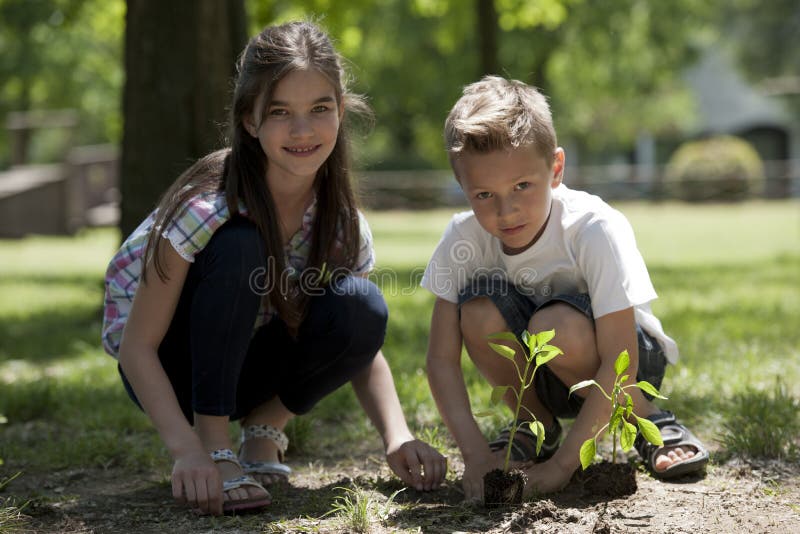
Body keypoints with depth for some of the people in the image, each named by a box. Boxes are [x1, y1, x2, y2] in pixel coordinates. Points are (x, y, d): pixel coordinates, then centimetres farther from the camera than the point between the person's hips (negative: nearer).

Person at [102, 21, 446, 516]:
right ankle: (213, 442, -22)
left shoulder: (340, 219, -13)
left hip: (239, 367, 4)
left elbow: (363, 344, -4)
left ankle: (265, 426, 0)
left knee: (361, 307, -24)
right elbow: (137, 348, -26)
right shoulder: (207, 208, -28)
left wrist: (398, 437, -23)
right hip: (168, 370, -4)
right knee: (239, 248, -32)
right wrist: (187, 450, -40)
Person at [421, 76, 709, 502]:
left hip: (637, 359, -3)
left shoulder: (596, 230, -29)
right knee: (479, 310, -26)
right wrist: (475, 453, -30)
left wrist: (563, 463, -33)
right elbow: (442, 359, -17)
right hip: (539, 374, 3)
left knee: (556, 326, -35)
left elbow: (619, 361, -31)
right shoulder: (463, 238, -18)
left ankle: (648, 423, -8)